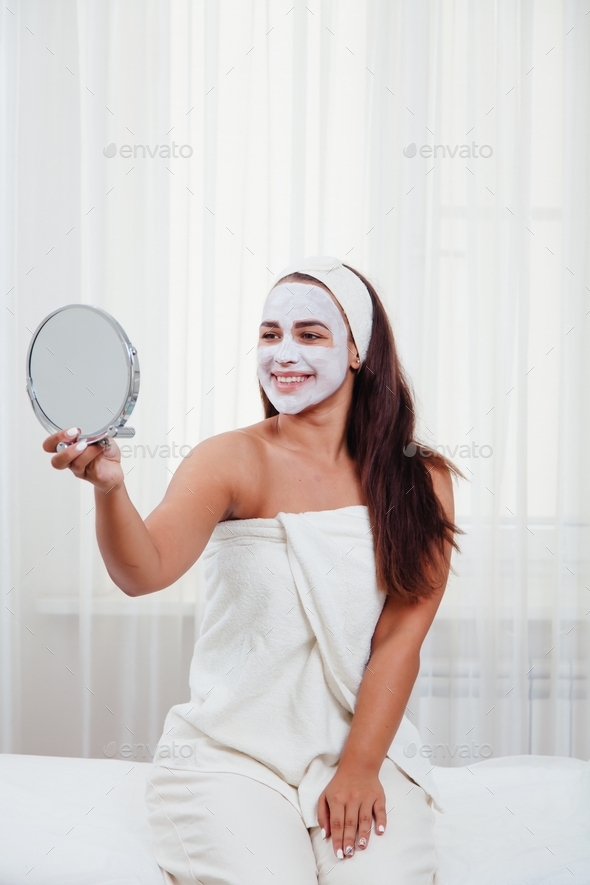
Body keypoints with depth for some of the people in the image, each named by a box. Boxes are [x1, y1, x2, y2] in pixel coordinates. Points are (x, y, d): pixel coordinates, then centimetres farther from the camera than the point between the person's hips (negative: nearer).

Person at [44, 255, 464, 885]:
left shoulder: (420, 481, 1)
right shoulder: (231, 461, -5)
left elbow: (400, 636, -3)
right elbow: (145, 571, -22)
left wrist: (359, 769, -11)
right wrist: (110, 487, -41)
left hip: (367, 747, 2)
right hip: (232, 752, -1)